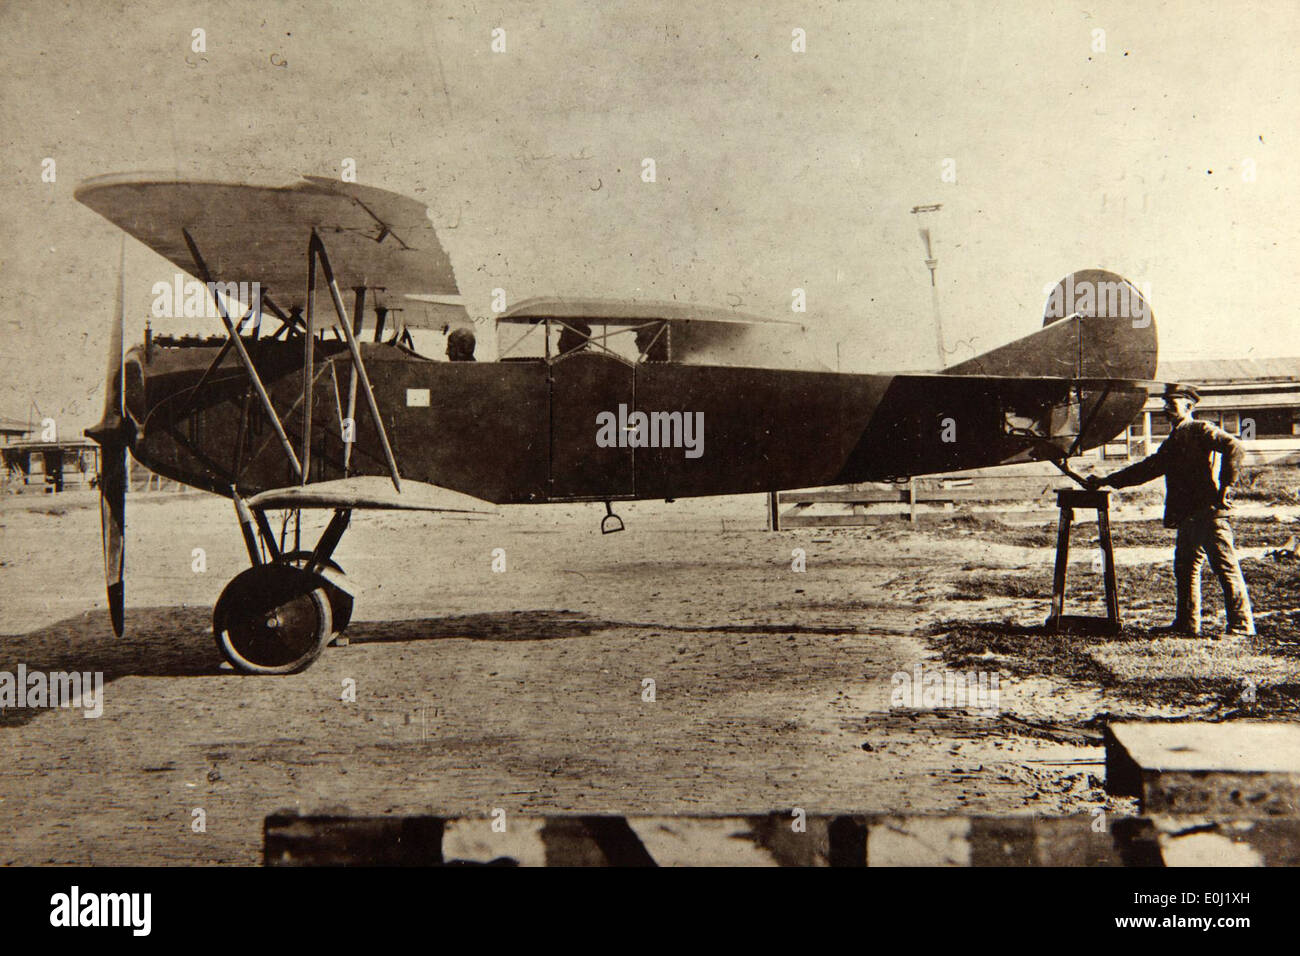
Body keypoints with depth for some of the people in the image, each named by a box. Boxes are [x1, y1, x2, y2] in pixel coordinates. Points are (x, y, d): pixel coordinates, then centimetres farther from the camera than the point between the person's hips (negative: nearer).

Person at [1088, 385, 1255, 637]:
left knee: (1226, 568, -6)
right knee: (1184, 569, 12)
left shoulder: (1201, 430, -2)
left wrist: (1225, 486, -19)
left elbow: (1234, 448, -15)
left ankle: (1242, 624, -3)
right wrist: (1107, 481, 22)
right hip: (1187, 516, 9)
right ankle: (1187, 622, 20)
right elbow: (1146, 468, 27)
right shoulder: (1171, 443, 23)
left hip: (1209, 512, -9)